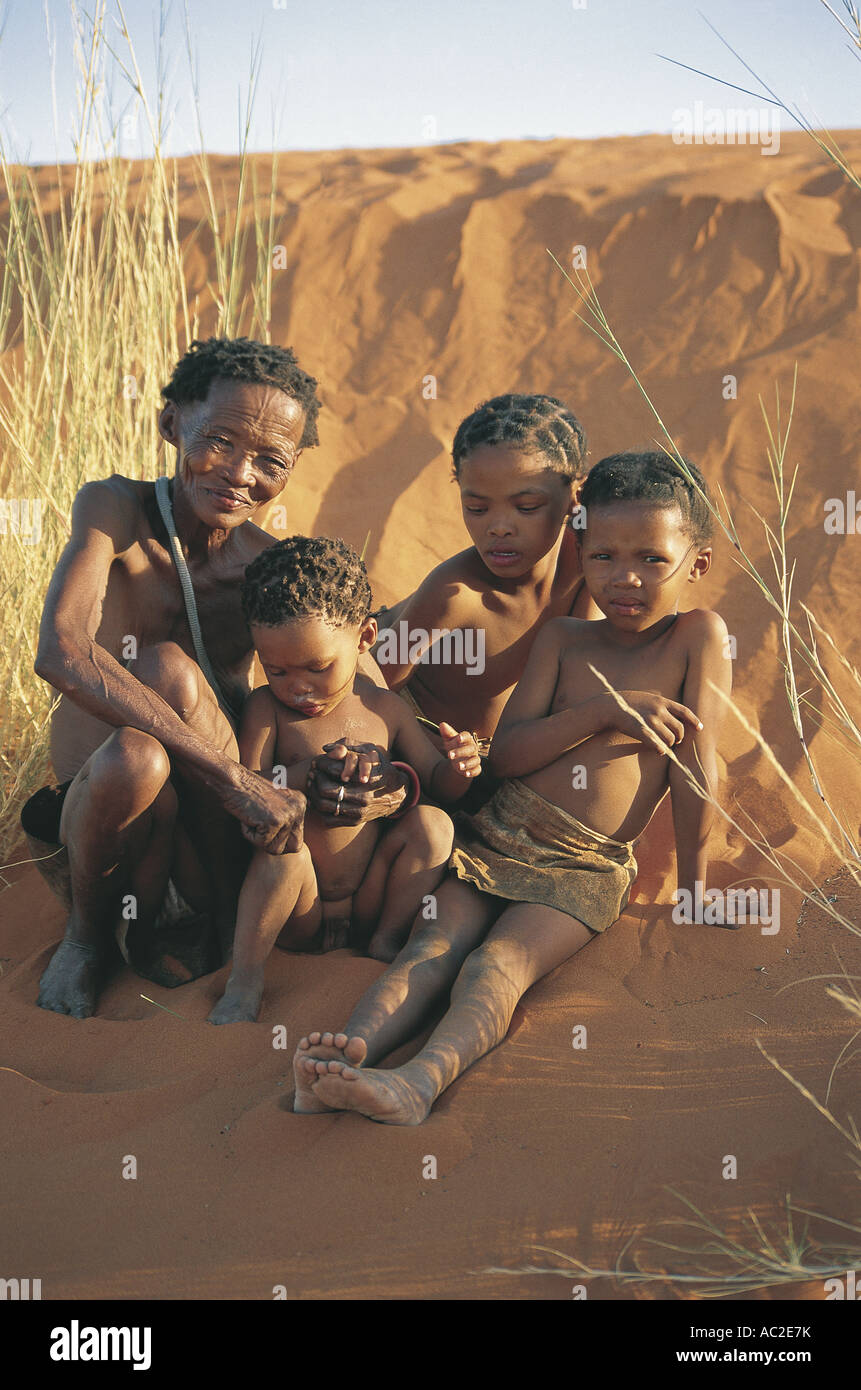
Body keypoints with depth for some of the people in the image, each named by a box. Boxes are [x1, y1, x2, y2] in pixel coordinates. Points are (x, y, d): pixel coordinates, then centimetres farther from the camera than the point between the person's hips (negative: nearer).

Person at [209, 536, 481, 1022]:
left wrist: (458, 767, -16)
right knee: (282, 848, -32)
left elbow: (437, 784, 9)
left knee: (432, 822, -14)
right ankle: (246, 979, -20)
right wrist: (307, 773, -31)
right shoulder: (267, 708, -4)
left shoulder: (385, 709, 4)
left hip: (366, 904, 3)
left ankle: (387, 943, -3)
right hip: (297, 917, -3)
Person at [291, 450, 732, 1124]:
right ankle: (354, 1050, -44)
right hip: (494, 838, 4)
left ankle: (421, 1080, -52)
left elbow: (695, 765, -1)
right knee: (434, 942, -22)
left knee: (498, 964, -29)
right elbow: (507, 754, 2)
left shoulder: (698, 636, 0)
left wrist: (693, 885, -1)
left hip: (585, 872, -4)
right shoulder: (562, 638, 10)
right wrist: (605, 709, -11)